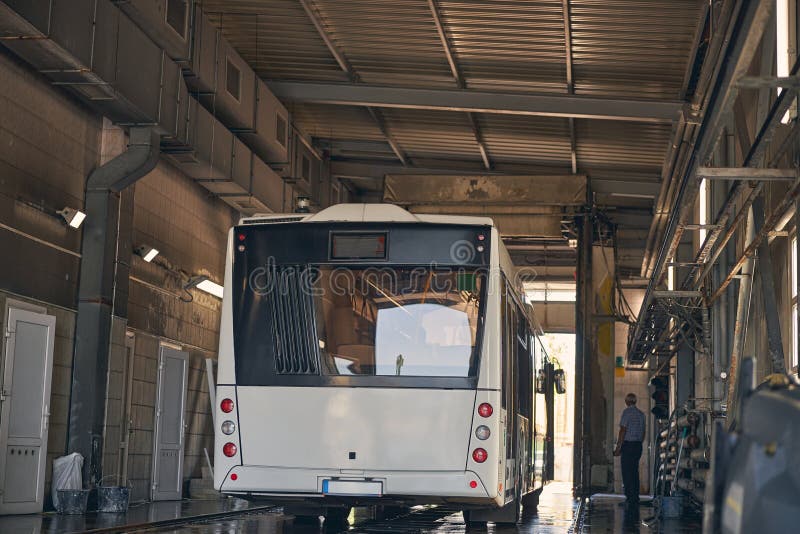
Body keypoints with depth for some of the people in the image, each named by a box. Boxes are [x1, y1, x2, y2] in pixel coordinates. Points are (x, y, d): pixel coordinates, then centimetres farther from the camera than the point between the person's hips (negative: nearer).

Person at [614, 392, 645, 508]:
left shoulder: (627, 412, -9)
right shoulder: (641, 414, 13)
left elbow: (623, 430, -13)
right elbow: (643, 432, 17)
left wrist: (618, 447, -12)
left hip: (628, 444, -7)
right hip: (638, 445, 7)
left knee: (627, 473, -6)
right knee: (635, 472, 12)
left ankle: (630, 498, -10)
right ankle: (635, 499, 13)